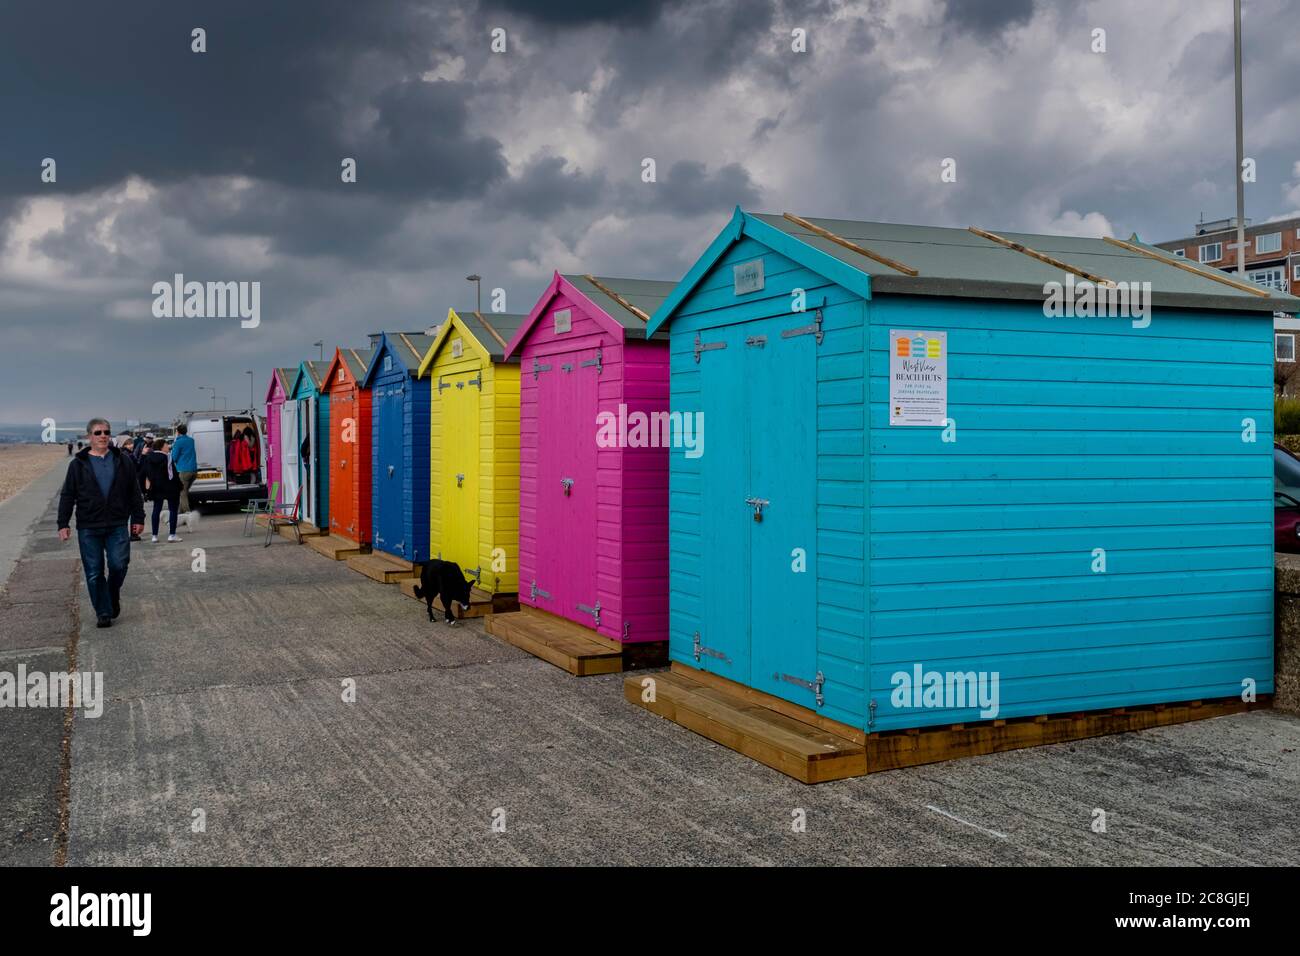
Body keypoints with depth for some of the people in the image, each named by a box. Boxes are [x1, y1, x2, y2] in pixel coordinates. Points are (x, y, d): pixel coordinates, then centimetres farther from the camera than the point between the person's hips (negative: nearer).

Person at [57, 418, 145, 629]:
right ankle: (103, 613, 11)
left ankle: (113, 596, 23)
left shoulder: (122, 460, 7)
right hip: (88, 528, 0)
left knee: (119, 565, -7)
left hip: (118, 526, 0)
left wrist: (138, 518, 7)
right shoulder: (78, 464, 4)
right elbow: (67, 496, 6)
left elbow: (134, 492, 11)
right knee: (94, 573, 1)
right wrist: (63, 524, -1)